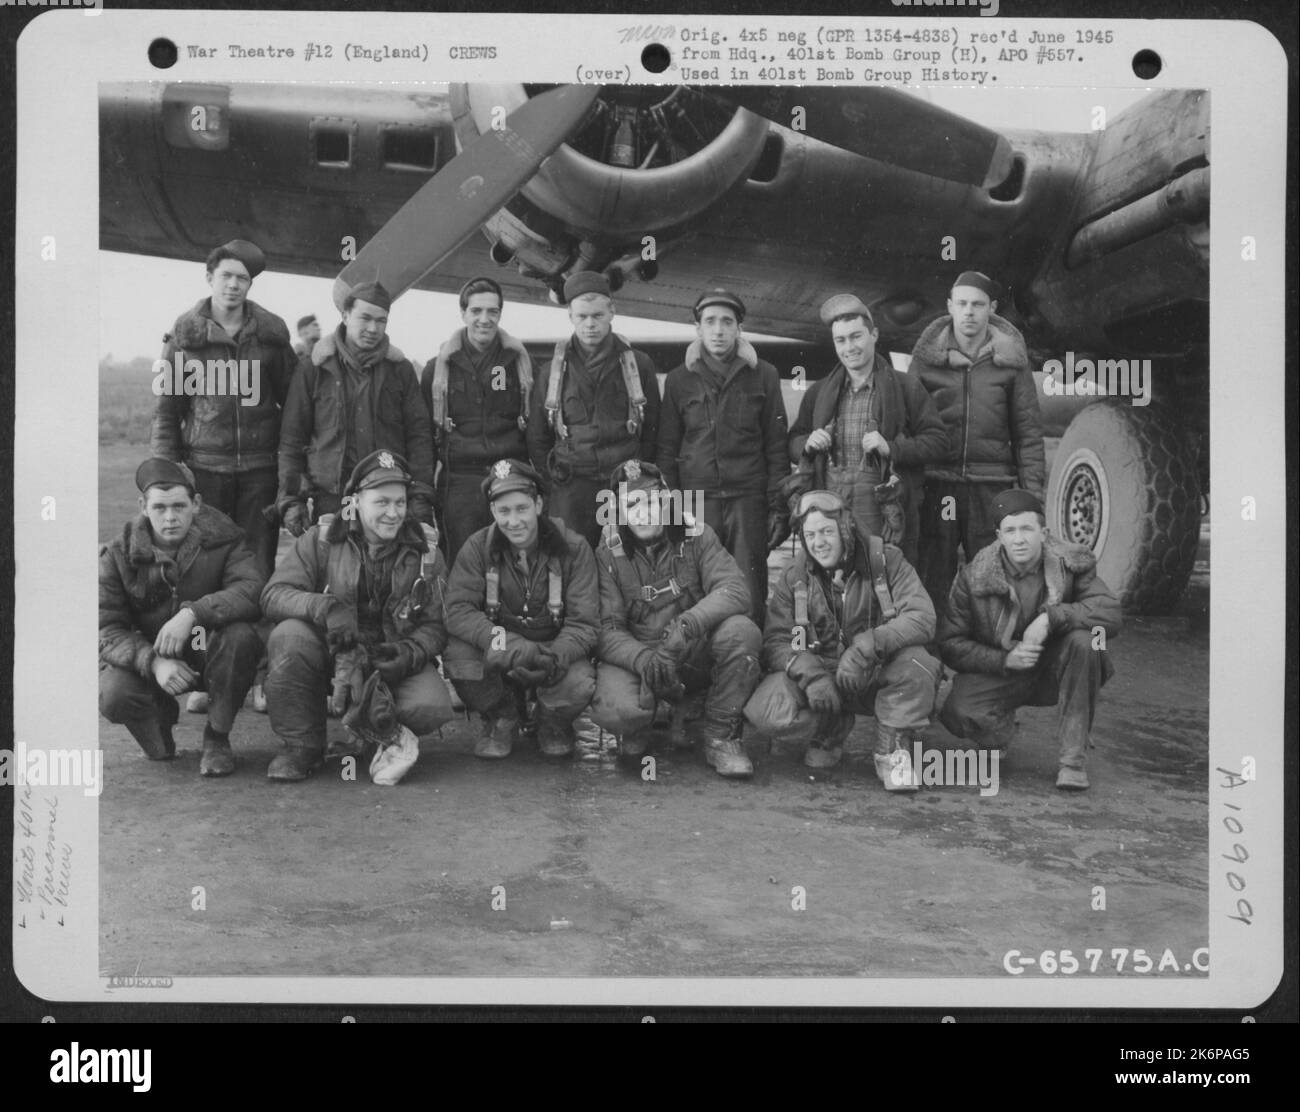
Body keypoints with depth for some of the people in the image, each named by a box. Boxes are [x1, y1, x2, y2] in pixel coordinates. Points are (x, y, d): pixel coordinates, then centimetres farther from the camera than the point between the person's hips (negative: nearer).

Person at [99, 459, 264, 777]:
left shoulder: (223, 539, -12)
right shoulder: (118, 554, -8)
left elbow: (253, 590, -29)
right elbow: (107, 630, -13)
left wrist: (193, 613, -43)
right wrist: (153, 661, -31)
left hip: (207, 654, -1)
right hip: (145, 655, 1)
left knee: (241, 636, -34)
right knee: (112, 696, -30)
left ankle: (217, 738, -10)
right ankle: (160, 716, 11)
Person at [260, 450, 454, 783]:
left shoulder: (425, 553, 2)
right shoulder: (321, 539, -2)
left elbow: (435, 625, 1)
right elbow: (274, 594, -11)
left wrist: (409, 653, -22)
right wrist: (325, 607, -30)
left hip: (393, 657, 1)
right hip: (331, 652, 0)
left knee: (432, 709, -28)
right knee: (288, 637, -32)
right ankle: (302, 746, -12)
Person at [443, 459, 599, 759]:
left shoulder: (573, 548, -11)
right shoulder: (477, 548, -7)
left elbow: (584, 624, -14)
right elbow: (458, 611, -18)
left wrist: (555, 658, -37)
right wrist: (512, 647, -35)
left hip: (557, 652, -1)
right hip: (499, 658, 1)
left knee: (580, 686, -34)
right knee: (458, 653, -30)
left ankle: (553, 726, 7)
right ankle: (502, 722, 2)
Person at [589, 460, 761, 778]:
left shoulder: (696, 536, -5)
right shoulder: (608, 554, -6)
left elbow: (735, 590, -18)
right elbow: (606, 629, -13)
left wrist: (688, 624, -37)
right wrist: (643, 658, -35)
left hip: (696, 653, 2)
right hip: (633, 654, -1)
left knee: (741, 632, -30)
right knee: (614, 710, -34)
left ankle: (721, 737, -9)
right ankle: (638, 727, 8)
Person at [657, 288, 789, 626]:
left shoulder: (763, 376, 8)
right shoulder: (679, 379, 10)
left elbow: (776, 447, 6)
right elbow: (666, 449, 11)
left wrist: (779, 507, -1)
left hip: (748, 500, -1)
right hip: (696, 502, 1)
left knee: (750, 596, -2)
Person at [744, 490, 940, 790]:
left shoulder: (885, 560, -5)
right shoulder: (793, 578, 2)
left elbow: (922, 617, -18)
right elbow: (775, 641, -6)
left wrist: (867, 646, -33)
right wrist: (811, 674, -26)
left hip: (875, 676, -2)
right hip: (818, 676, 2)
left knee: (916, 662, -35)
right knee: (766, 711, -26)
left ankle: (892, 750, -9)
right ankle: (831, 731, 7)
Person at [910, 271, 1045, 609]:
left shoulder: (1010, 359, 4)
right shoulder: (927, 355, 4)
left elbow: (1028, 429, 3)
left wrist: (1032, 489, -3)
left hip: (992, 484, 0)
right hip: (936, 483, 0)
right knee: (932, 578, 3)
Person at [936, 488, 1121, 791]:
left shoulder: (1070, 564, -10)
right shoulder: (973, 576, -12)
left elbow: (1111, 612, -22)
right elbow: (951, 644, -10)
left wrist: (1051, 617, -34)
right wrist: (1005, 660, -24)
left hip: (1053, 667, 1)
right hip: (998, 672, -1)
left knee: (1084, 640, -32)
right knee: (957, 713, -30)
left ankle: (1074, 757, -20)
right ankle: (1000, 733, 13)